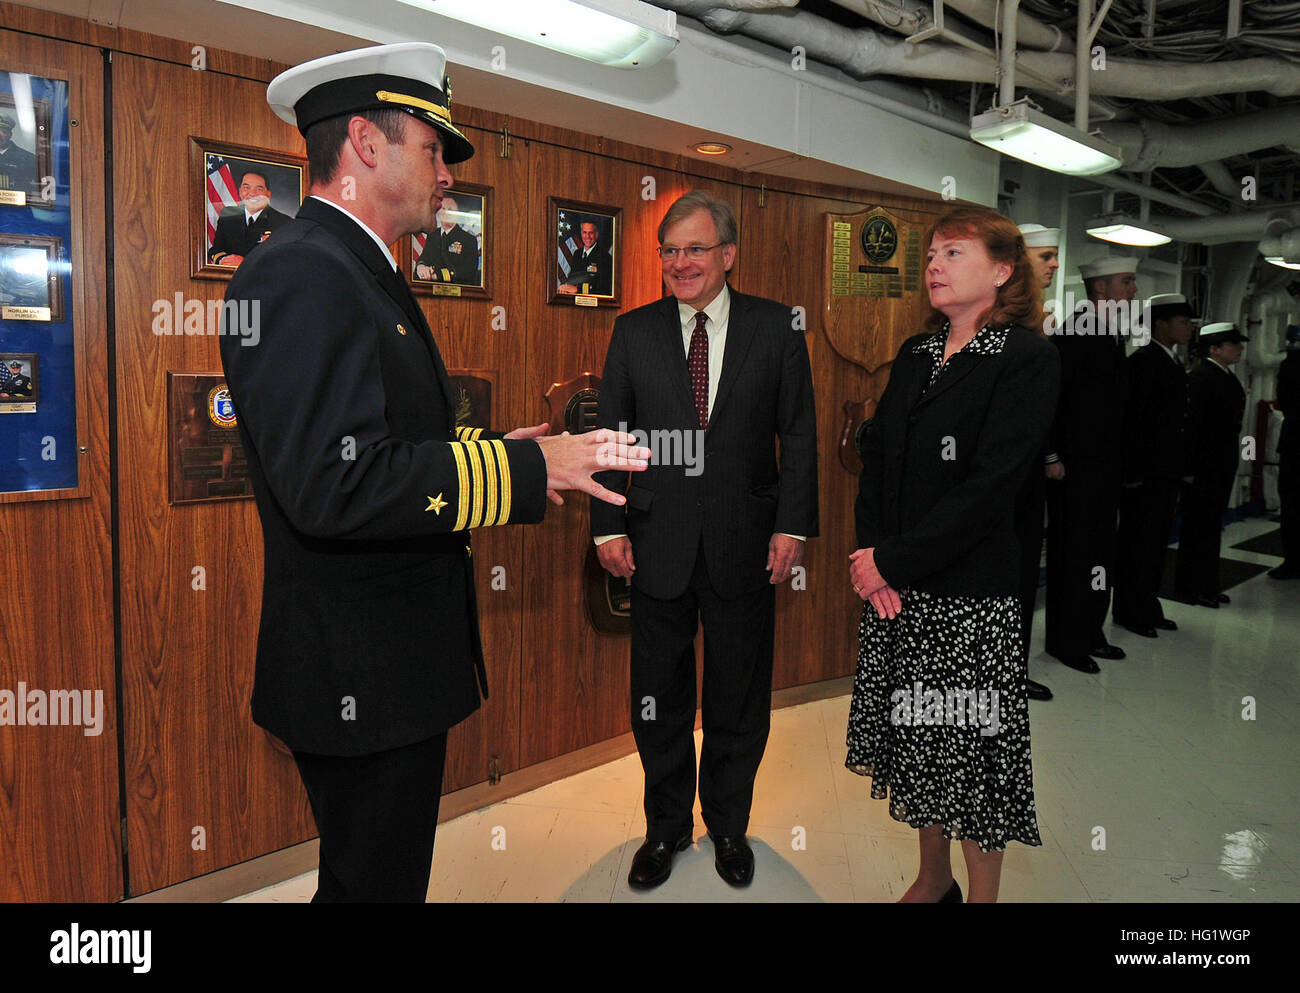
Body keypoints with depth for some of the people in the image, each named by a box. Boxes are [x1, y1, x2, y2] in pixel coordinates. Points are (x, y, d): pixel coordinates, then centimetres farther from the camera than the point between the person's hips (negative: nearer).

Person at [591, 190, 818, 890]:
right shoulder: (633, 330, 4)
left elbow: (798, 433, 1)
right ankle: (666, 827, 33)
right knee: (657, 699, 12)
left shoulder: (775, 327, 1)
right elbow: (609, 432, 3)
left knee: (738, 699, 13)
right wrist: (607, 525, -4)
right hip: (658, 543, 1)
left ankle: (729, 826, 34)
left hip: (744, 544, 0)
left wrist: (792, 524, -6)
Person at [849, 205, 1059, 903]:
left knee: (970, 747, 4)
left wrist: (894, 560, -16)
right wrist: (869, 552, -6)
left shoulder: (1028, 359, -8)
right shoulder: (916, 355, 12)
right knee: (914, 737, 15)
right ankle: (933, 878, 34)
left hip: (970, 591, -6)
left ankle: (982, 895, 25)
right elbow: (876, 453, 9)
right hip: (893, 585, 6)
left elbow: (990, 486, -17)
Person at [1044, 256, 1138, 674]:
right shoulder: (1074, 333, -14)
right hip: (1074, 468, -9)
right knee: (1073, 554, -1)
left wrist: (1118, 459, 15)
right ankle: (1066, 641, 11)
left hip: (1104, 467, 9)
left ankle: (1090, 633, 27)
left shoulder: (1112, 334, 13)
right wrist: (1054, 458, -17)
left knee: (1100, 552, 15)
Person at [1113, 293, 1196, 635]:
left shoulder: (1174, 363, 16)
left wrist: (1184, 466, 14)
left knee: (1156, 543, 14)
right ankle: (1129, 611, 10)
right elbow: (1131, 419, -17)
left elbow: (1178, 419, 18)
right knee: (1137, 543, 0)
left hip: (1167, 472, 9)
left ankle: (1148, 607, 24)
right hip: (1144, 474, -9)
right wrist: (1132, 472, -20)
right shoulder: (1142, 361, -12)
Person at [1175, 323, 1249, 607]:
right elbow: (1192, 423, -19)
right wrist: (1192, 467, -21)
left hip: (1223, 465, 9)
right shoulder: (1200, 377, -15)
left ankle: (1207, 584, 24)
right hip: (1203, 466, -9)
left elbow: (1228, 422, 15)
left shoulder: (1227, 377, 12)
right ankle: (1190, 587, 10)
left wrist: (1232, 461, 13)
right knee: (1197, 527, 0)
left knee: (1212, 526, 14)